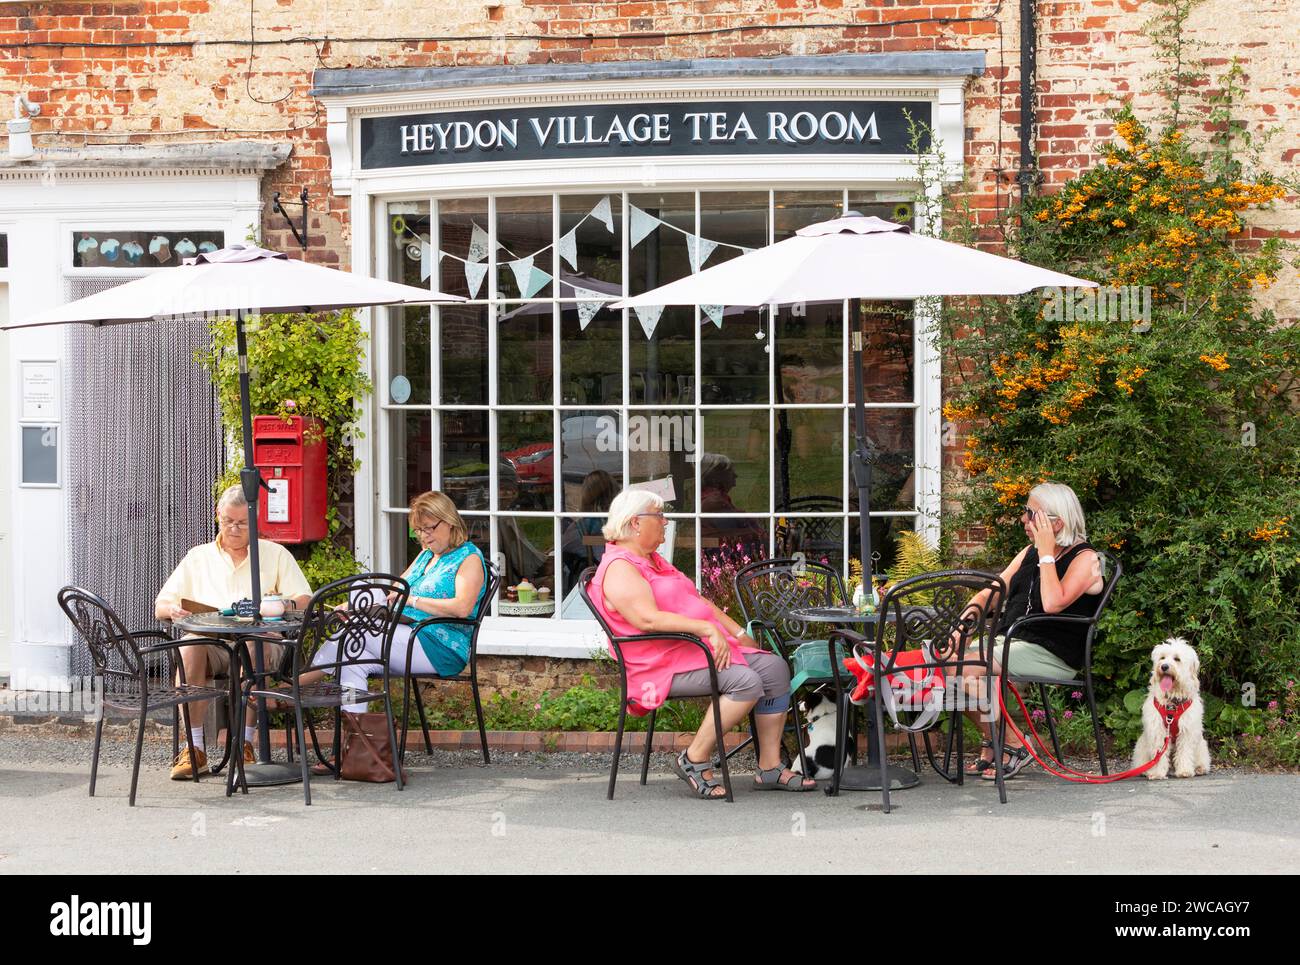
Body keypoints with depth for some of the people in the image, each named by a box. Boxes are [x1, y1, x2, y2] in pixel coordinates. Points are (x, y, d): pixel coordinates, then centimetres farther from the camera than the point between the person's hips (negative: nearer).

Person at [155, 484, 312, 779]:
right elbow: (160, 607, 16)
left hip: (261, 640, -1)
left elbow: (304, 600, 5)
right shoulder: (198, 558, 21)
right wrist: (173, 609, -10)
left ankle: (245, 742, -32)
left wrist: (282, 604, -19)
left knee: (255, 641, -38)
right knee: (189, 647, -34)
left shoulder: (276, 554, 17)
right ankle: (195, 746, -30)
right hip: (210, 642, 1)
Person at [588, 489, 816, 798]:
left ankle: (770, 767, -4)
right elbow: (648, 618, -26)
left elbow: (697, 600, 25)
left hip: (702, 648, 10)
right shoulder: (619, 569, -12)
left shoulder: (653, 560, 22)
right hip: (666, 664, -10)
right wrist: (707, 628, -29)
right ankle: (694, 760, -15)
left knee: (773, 667, -4)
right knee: (746, 681, -27)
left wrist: (737, 632, 14)